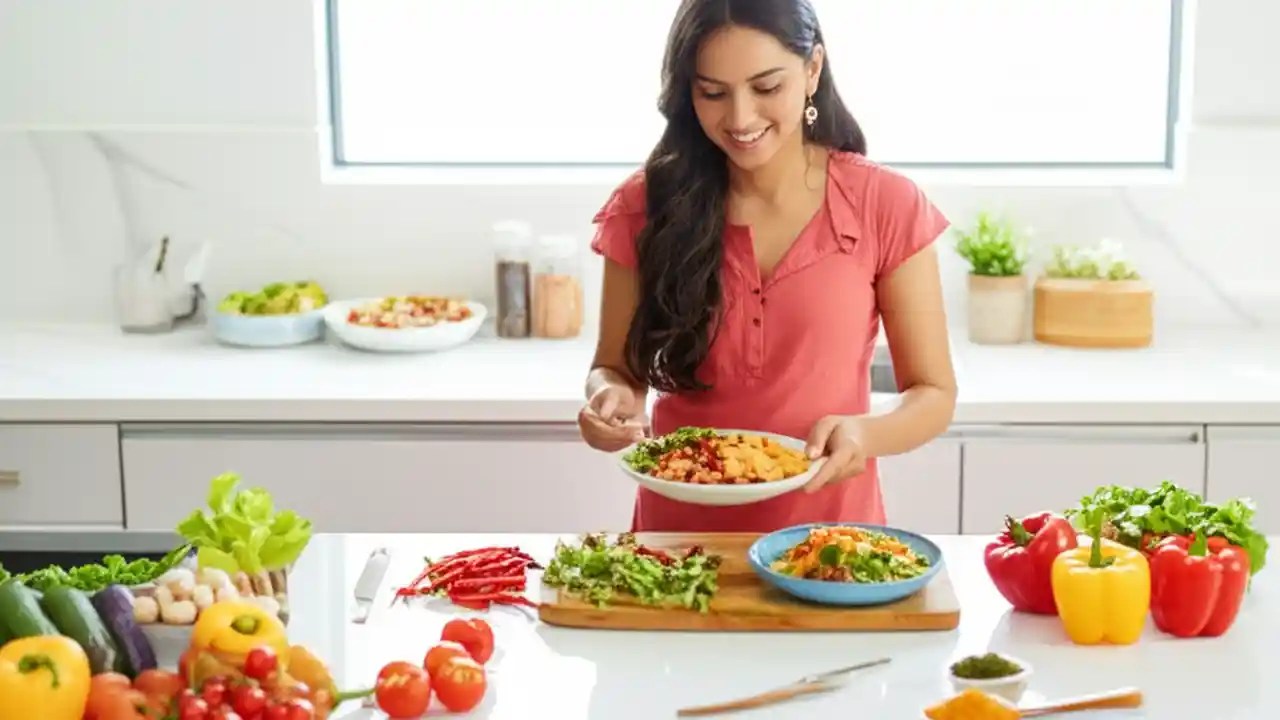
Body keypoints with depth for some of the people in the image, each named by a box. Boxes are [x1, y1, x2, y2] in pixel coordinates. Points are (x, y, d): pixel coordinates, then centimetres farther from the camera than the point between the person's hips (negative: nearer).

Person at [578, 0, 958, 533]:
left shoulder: (886, 206, -5)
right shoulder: (647, 207, -1)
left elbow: (934, 394, 0)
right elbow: (615, 367, 8)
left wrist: (865, 435, -20)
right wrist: (613, 399, -15)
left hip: (827, 535, -2)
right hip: (680, 533, 3)